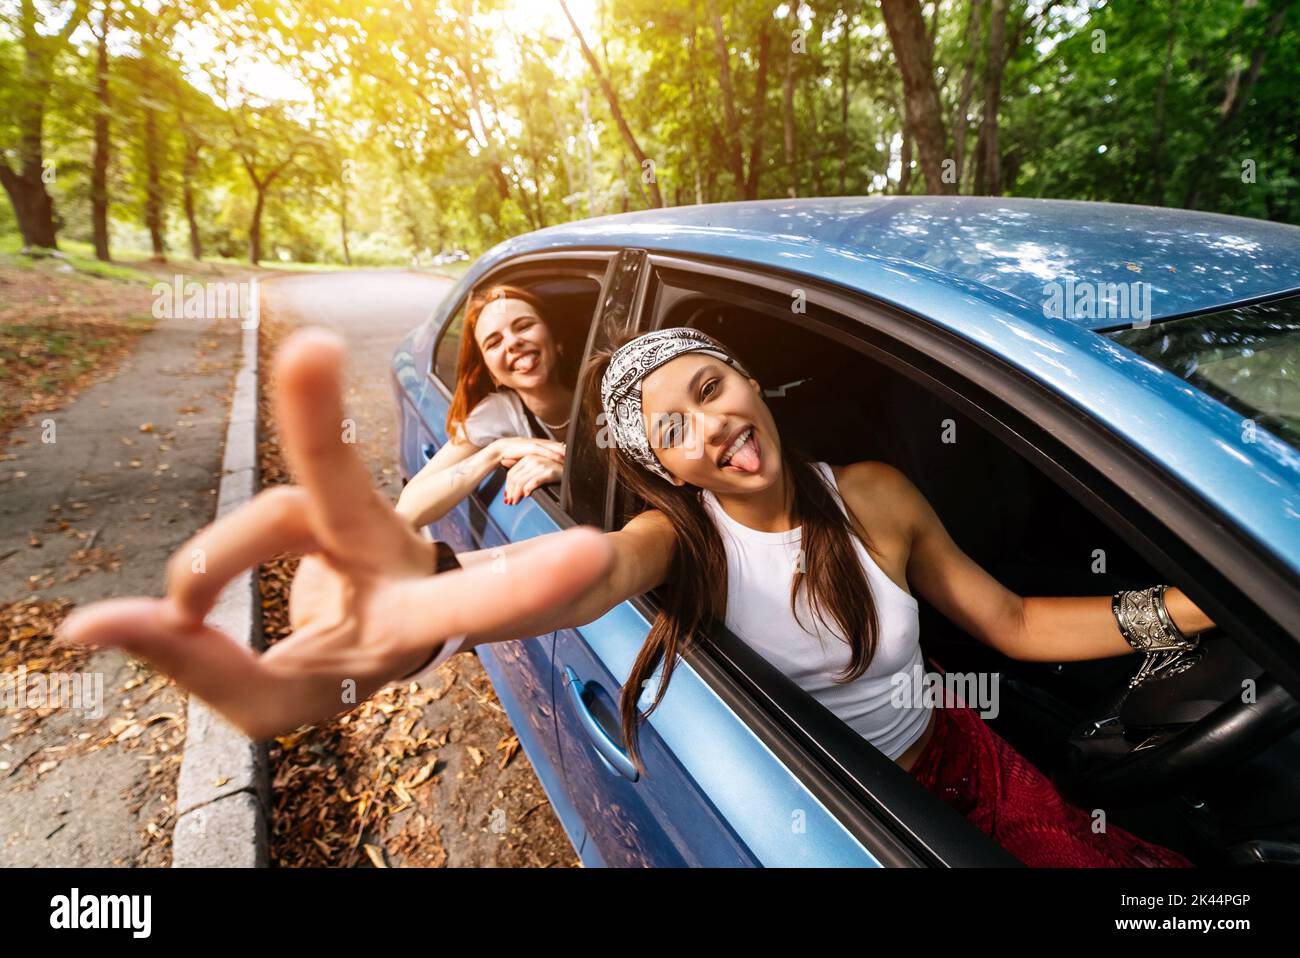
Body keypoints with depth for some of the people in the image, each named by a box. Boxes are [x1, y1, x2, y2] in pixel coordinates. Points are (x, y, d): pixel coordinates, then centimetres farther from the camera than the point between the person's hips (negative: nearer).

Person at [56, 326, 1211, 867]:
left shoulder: (875, 496, -13)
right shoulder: (681, 536, -23)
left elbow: (1011, 622, -3)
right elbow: (594, 564, -48)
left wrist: (1182, 608, -12)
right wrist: (420, 603, -68)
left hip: (968, 770, 4)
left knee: (1129, 860, 8)